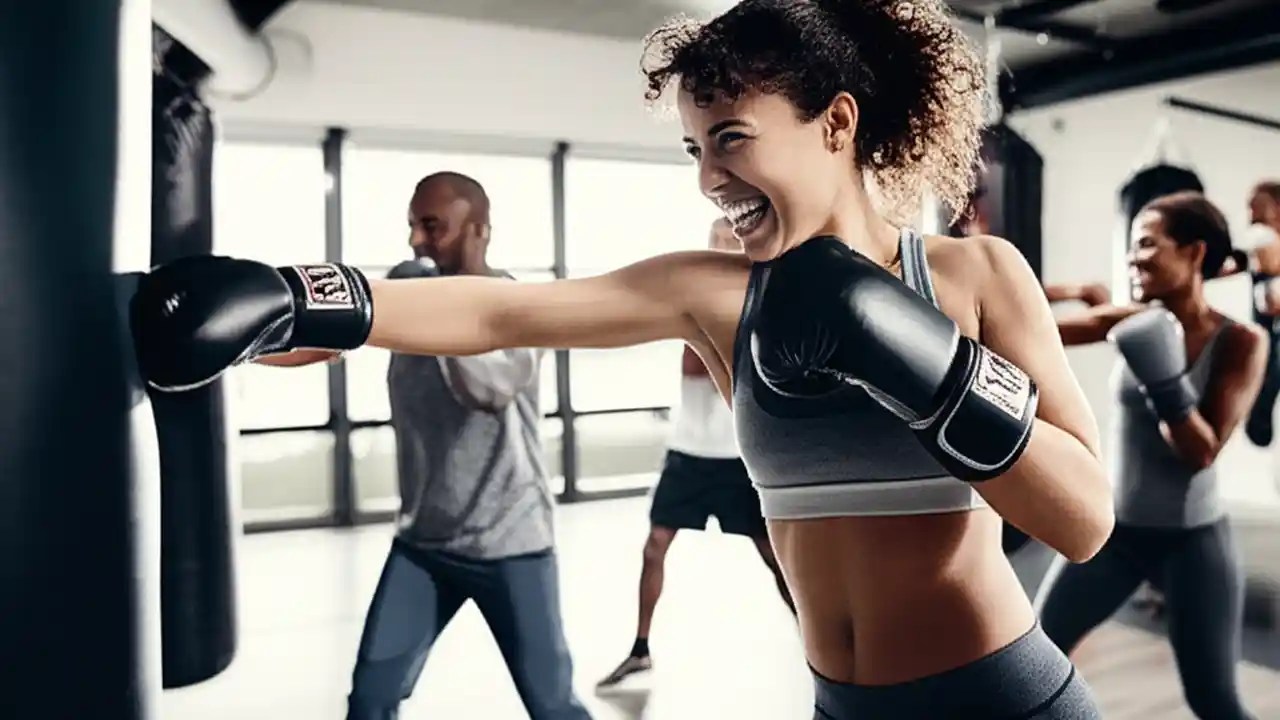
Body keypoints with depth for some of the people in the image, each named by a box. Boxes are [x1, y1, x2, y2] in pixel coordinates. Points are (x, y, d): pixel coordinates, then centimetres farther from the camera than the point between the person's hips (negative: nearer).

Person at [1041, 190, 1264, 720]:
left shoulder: (1240, 343, -13)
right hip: (1113, 528, 4)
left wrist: (1161, 378, -31)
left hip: (1191, 540, -4)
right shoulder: (1134, 322, -3)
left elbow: (1203, 451, -18)